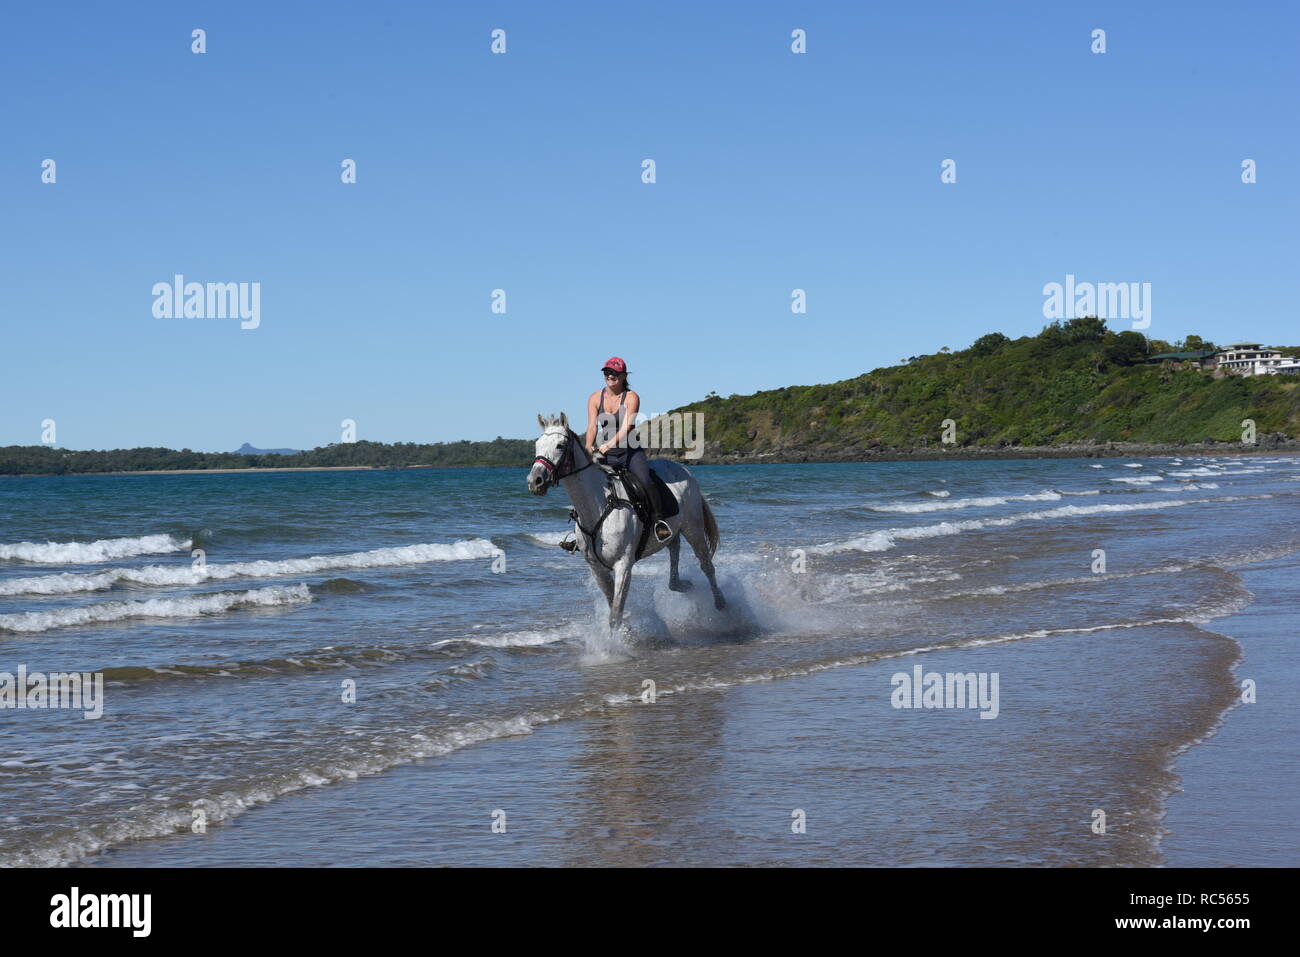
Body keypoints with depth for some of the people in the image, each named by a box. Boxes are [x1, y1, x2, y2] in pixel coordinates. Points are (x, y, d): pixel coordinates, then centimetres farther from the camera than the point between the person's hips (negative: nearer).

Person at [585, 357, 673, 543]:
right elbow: (592, 426, -6)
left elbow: (627, 426, -19)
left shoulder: (631, 397, -5)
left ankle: (659, 519, -10)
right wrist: (589, 447, -26)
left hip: (631, 451, -3)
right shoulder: (595, 398, 5)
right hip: (606, 453, 3)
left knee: (646, 482, -27)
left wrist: (610, 443, -35)